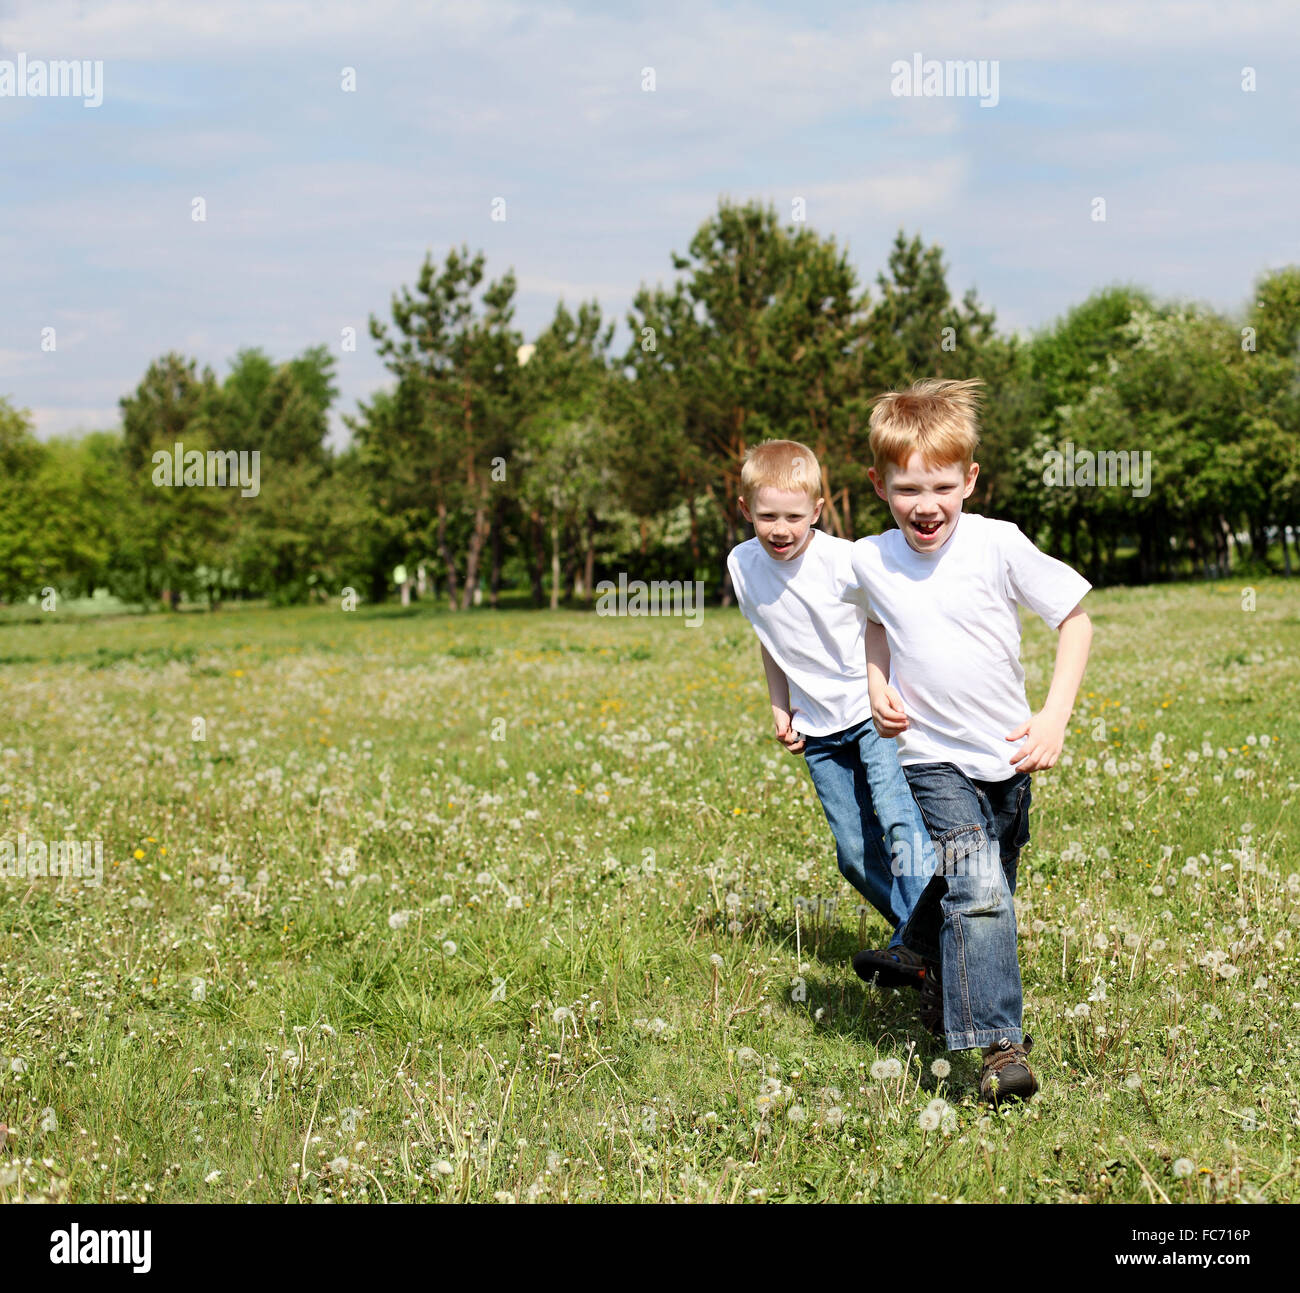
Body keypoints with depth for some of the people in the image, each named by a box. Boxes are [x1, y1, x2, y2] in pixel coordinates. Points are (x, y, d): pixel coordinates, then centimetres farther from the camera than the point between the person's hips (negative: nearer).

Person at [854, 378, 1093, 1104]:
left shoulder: (997, 545, -16)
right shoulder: (870, 560, -7)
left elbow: (1076, 620, -8)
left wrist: (1056, 717, -16)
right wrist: (878, 685, 1)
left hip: (1009, 757, 1)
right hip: (935, 759, -1)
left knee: (986, 893, 19)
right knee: (978, 893, -20)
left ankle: (938, 973, 49)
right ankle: (999, 1045, -19)